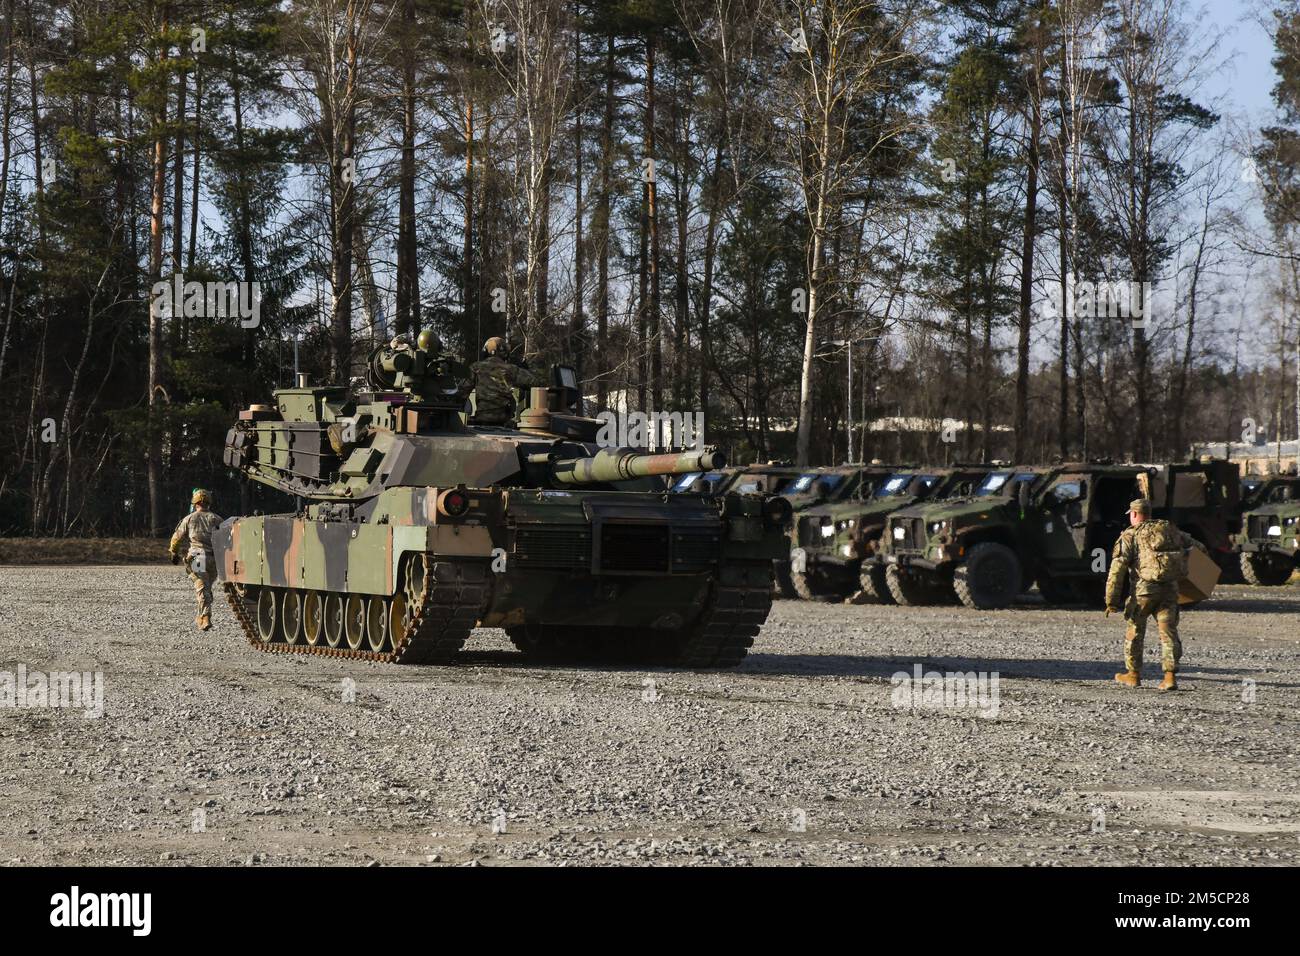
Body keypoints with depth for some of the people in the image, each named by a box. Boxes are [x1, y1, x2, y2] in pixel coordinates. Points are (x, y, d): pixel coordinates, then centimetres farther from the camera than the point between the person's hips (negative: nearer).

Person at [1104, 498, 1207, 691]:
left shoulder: (1130, 536, 3)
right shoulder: (1169, 529, 16)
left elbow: (1118, 568, -5)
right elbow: (1194, 545, 24)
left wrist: (1111, 600, -6)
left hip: (1144, 588, -3)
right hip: (1170, 588, 3)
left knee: (1135, 630, 12)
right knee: (1168, 631, 2)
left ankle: (1133, 674, 20)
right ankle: (1170, 676, -8)